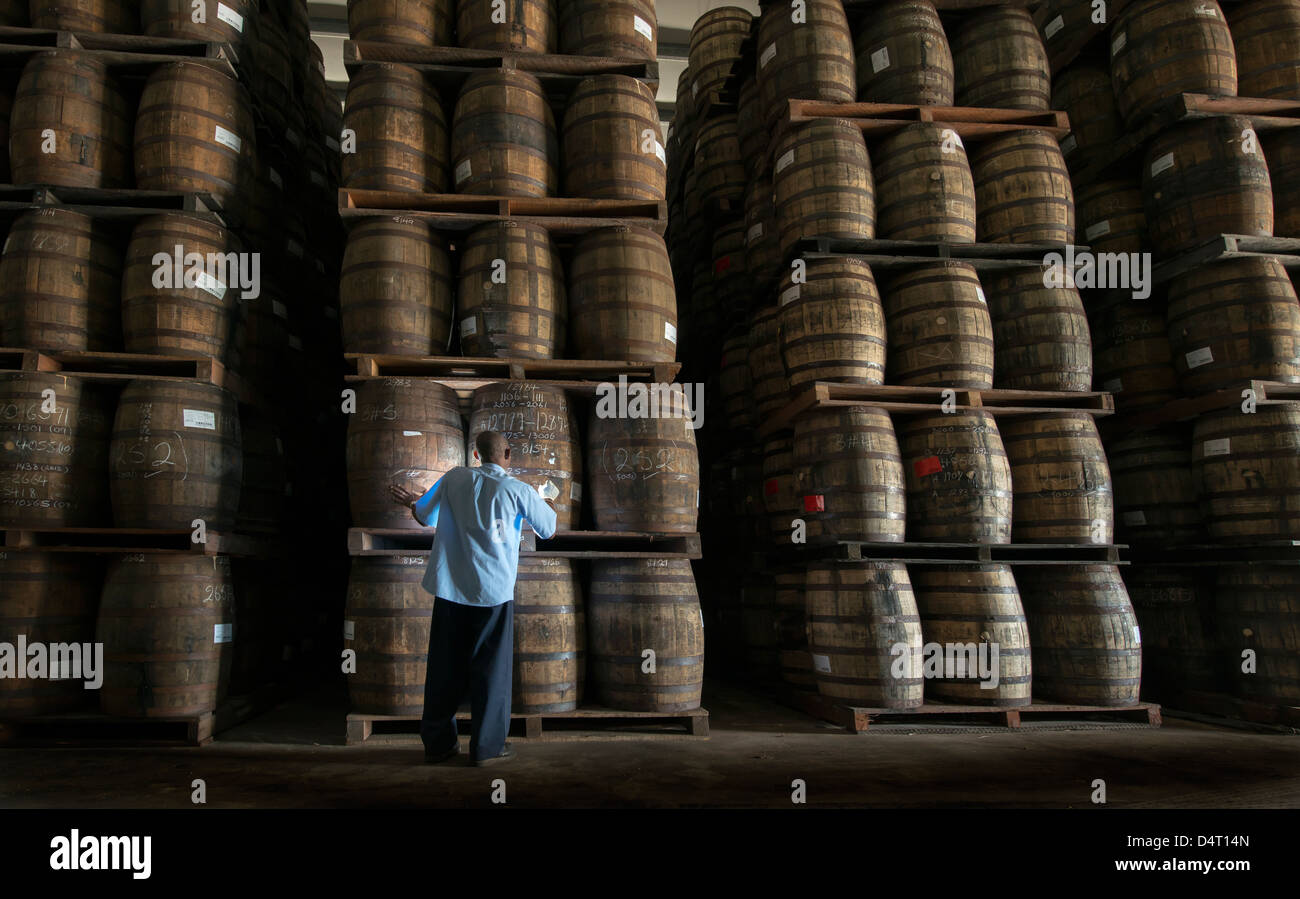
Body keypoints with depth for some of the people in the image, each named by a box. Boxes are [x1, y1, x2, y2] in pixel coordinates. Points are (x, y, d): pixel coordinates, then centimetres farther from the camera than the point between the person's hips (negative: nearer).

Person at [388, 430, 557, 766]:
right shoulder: (518, 490, -4)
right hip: (493, 590, -3)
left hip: (449, 588, 3)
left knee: (444, 666, 11)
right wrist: (550, 508, 33)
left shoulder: (454, 478, 3)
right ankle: (487, 746, 10)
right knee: (490, 668, 6)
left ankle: (437, 742, 20)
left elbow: (426, 517, 16)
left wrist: (412, 502, 38)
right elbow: (549, 530, 11)